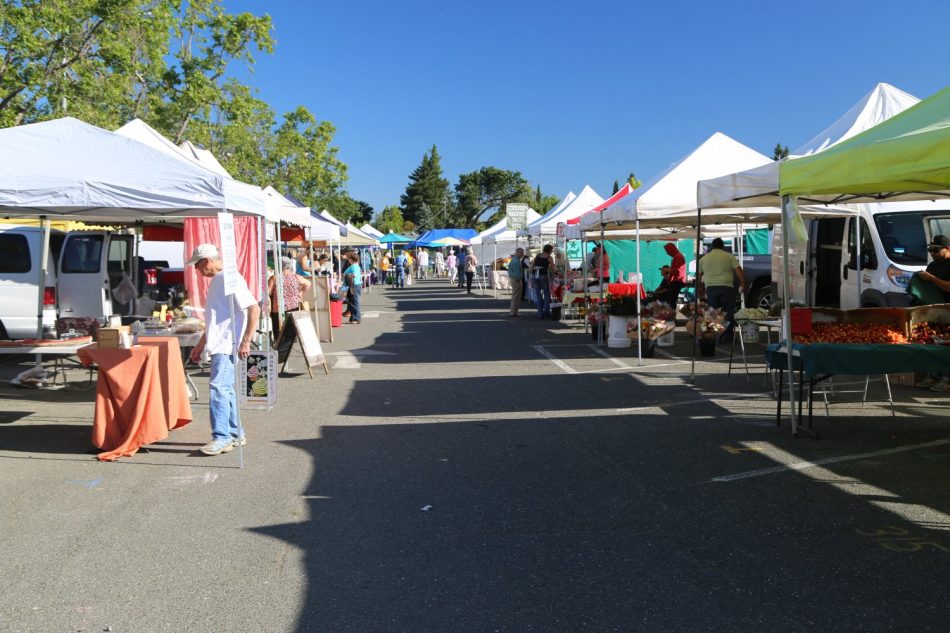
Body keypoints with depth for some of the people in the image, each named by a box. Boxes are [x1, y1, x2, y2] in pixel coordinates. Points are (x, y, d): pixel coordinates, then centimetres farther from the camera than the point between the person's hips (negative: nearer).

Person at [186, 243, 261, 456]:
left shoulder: (231, 279, -13)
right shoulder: (216, 281, 17)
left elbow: (254, 309, -19)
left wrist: (245, 341, -22)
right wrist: (200, 345, 26)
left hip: (228, 345, -10)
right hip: (218, 345, 10)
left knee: (218, 387, -13)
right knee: (225, 389, 12)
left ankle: (221, 437, -9)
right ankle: (235, 434, 21)